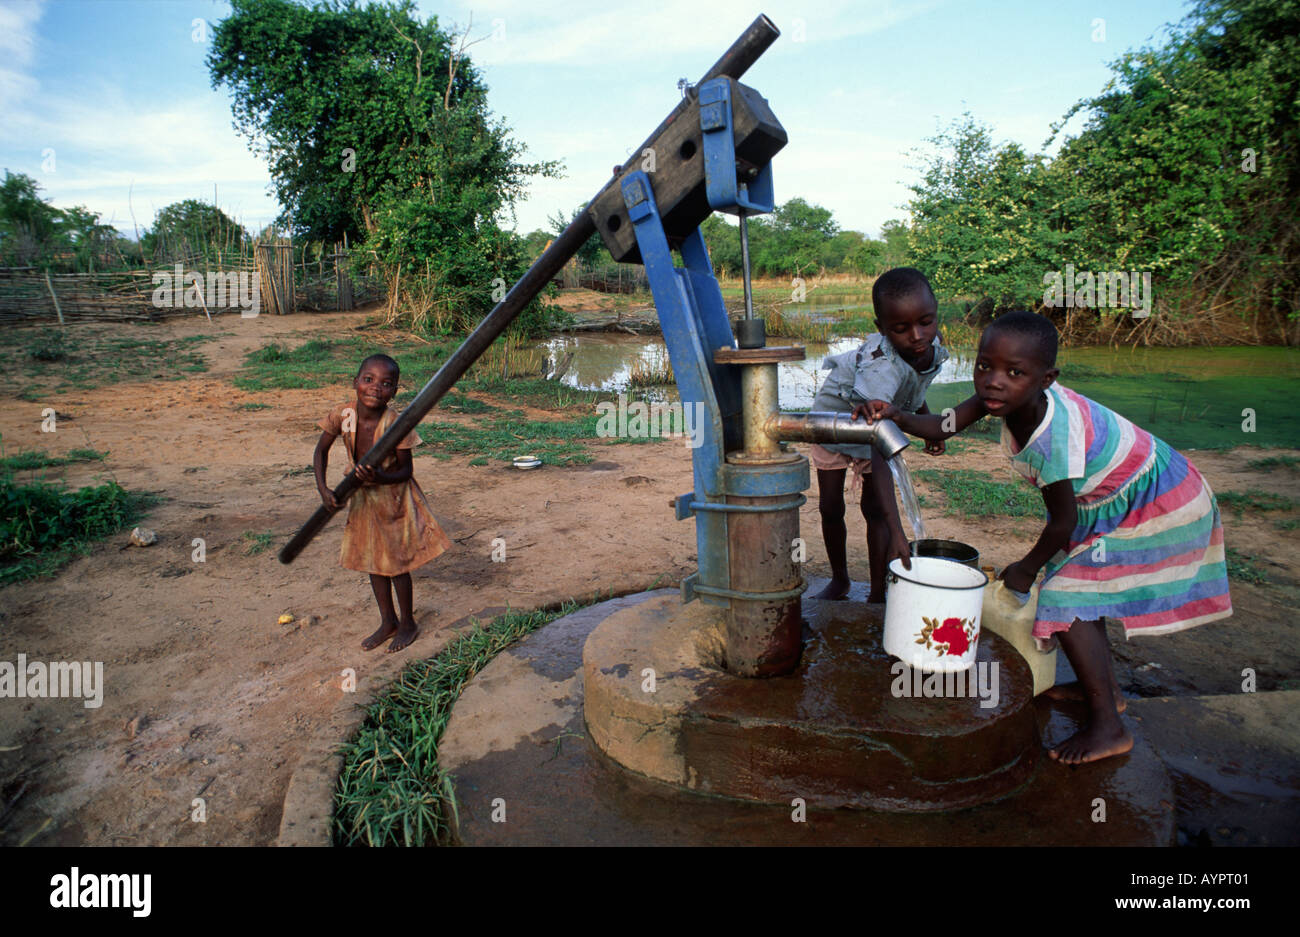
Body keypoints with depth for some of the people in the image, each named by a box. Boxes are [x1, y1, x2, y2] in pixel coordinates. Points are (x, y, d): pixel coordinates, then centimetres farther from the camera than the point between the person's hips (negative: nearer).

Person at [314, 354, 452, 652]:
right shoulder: (343, 415, -18)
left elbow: (405, 471, -18)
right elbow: (321, 450, -1)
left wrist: (380, 477, -38)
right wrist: (323, 489, -11)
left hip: (394, 496, -5)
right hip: (362, 497, 5)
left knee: (396, 563, 6)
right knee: (373, 561, 16)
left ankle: (407, 623, 29)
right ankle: (388, 622, 36)